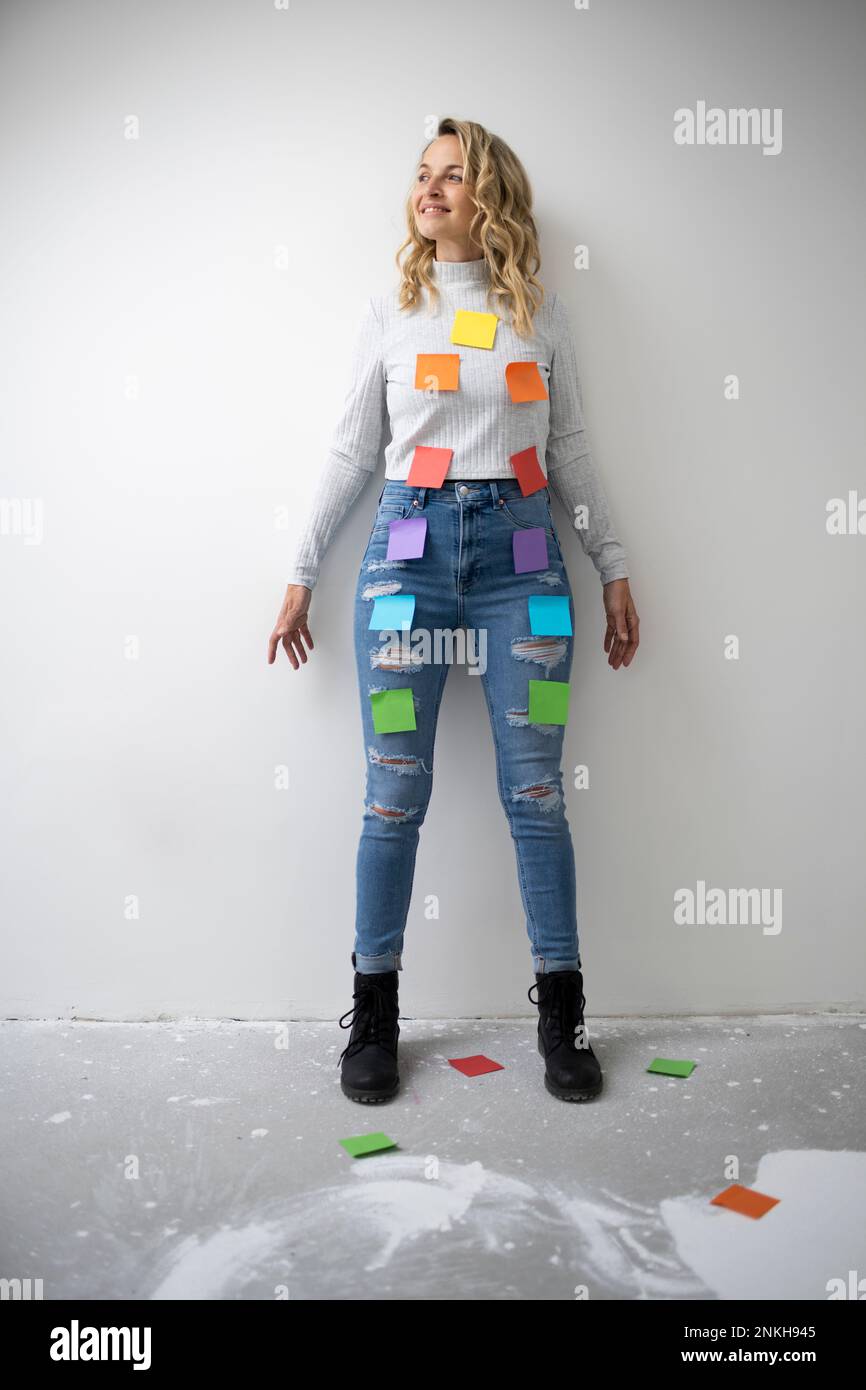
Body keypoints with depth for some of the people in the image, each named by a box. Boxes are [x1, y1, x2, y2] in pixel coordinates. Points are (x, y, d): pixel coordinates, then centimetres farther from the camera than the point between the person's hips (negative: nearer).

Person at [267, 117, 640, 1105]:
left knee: (536, 789, 0)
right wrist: (301, 576, 8)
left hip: (520, 550, 1)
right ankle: (374, 1008, 15)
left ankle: (561, 1010, 14)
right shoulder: (391, 311, 12)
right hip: (409, 545, 0)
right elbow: (351, 453, 11)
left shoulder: (540, 313, 13)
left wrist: (613, 568, 11)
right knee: (396, 791, 0)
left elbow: (570, 450, 15)